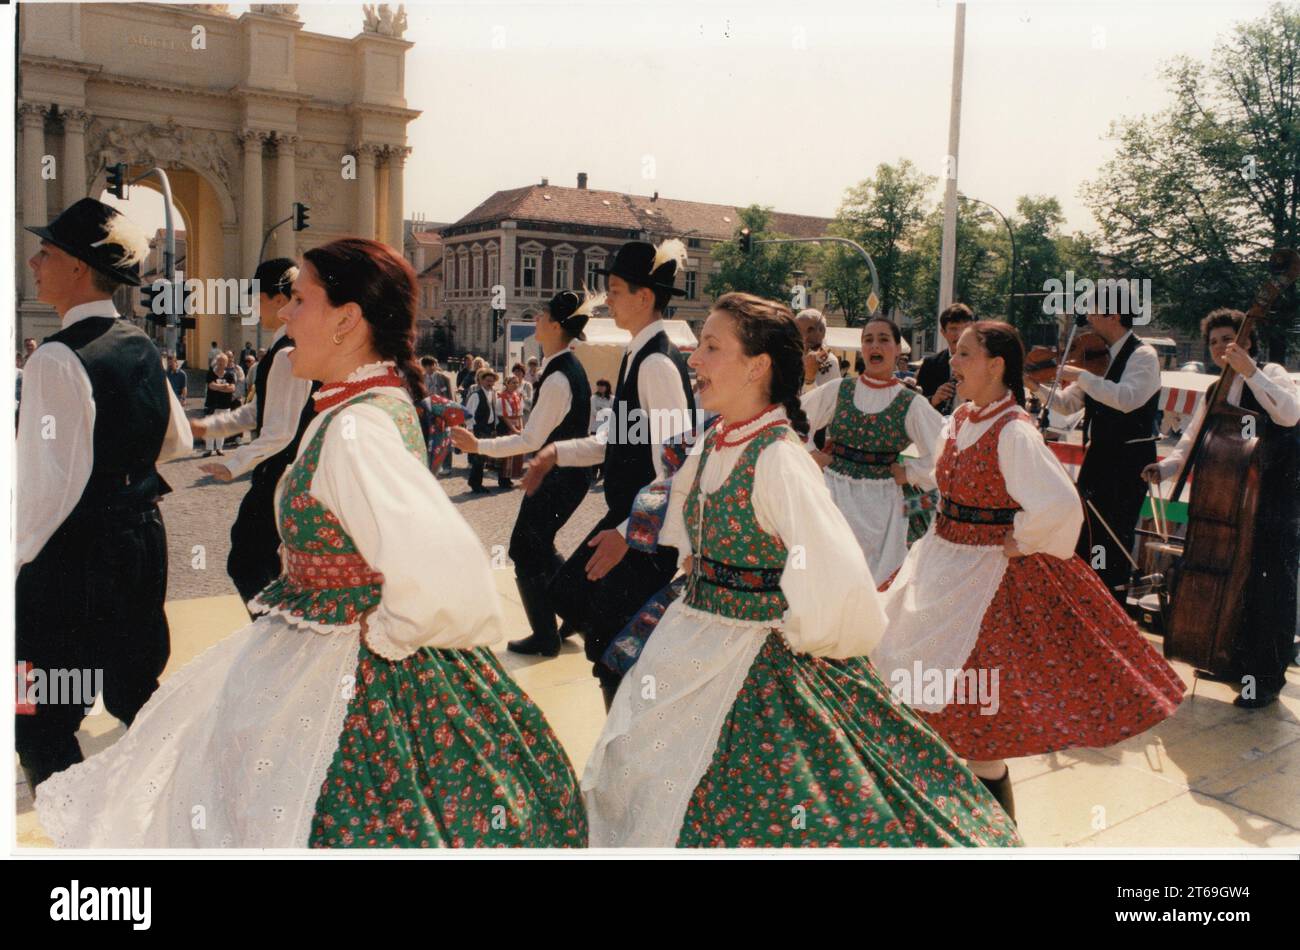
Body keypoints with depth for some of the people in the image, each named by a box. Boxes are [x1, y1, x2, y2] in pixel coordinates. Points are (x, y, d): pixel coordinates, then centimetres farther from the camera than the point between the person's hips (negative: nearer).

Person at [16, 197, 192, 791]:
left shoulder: (58, 358, -19)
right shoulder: (140, 347, 6)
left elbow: (46, 485, -22)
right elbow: (177, 442, 18)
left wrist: (14, 556, -13)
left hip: (74, 557, -8)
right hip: (143, 537, 8)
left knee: (41, 725, 4)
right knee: (135, 697, 20)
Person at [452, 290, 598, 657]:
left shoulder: (558, 379, -24)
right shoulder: (571, 367, 7)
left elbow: (531, 440, -23)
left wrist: (478, 446, -23)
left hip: (557, 478, -10)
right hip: (569, 474, 10)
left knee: (526, 550, 3)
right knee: (539, 546, 22)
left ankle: (544, 637, 15)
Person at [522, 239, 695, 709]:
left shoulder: (658, 364, -20)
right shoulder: (635, 357, 9)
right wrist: (558, 452, 11)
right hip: (626, 514, 10)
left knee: (609, 643, 0)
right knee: (566, 594, 20)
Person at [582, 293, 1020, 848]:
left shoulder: (777, 458, -24)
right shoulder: (713, 443, 1)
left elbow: (837, 580, -33)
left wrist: (799, 636, -17)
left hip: (753, 656, -8)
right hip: (692, 641, 9)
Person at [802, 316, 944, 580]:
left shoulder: (911, 404, -1)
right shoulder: (838, 390, 3)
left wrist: (908, 473, -1)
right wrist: (811, 454, 5)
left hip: (880, 501, -1)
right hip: (834, 491, 1)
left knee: (879, 577, 5)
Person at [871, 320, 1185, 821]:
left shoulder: (1013, 432, -21)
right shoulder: (959, 419, 5)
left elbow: (1060, 507, -31)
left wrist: (1018, 544, -18)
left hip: (992, 574, -9)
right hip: (944, 564, 9)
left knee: (975, 719, -1)